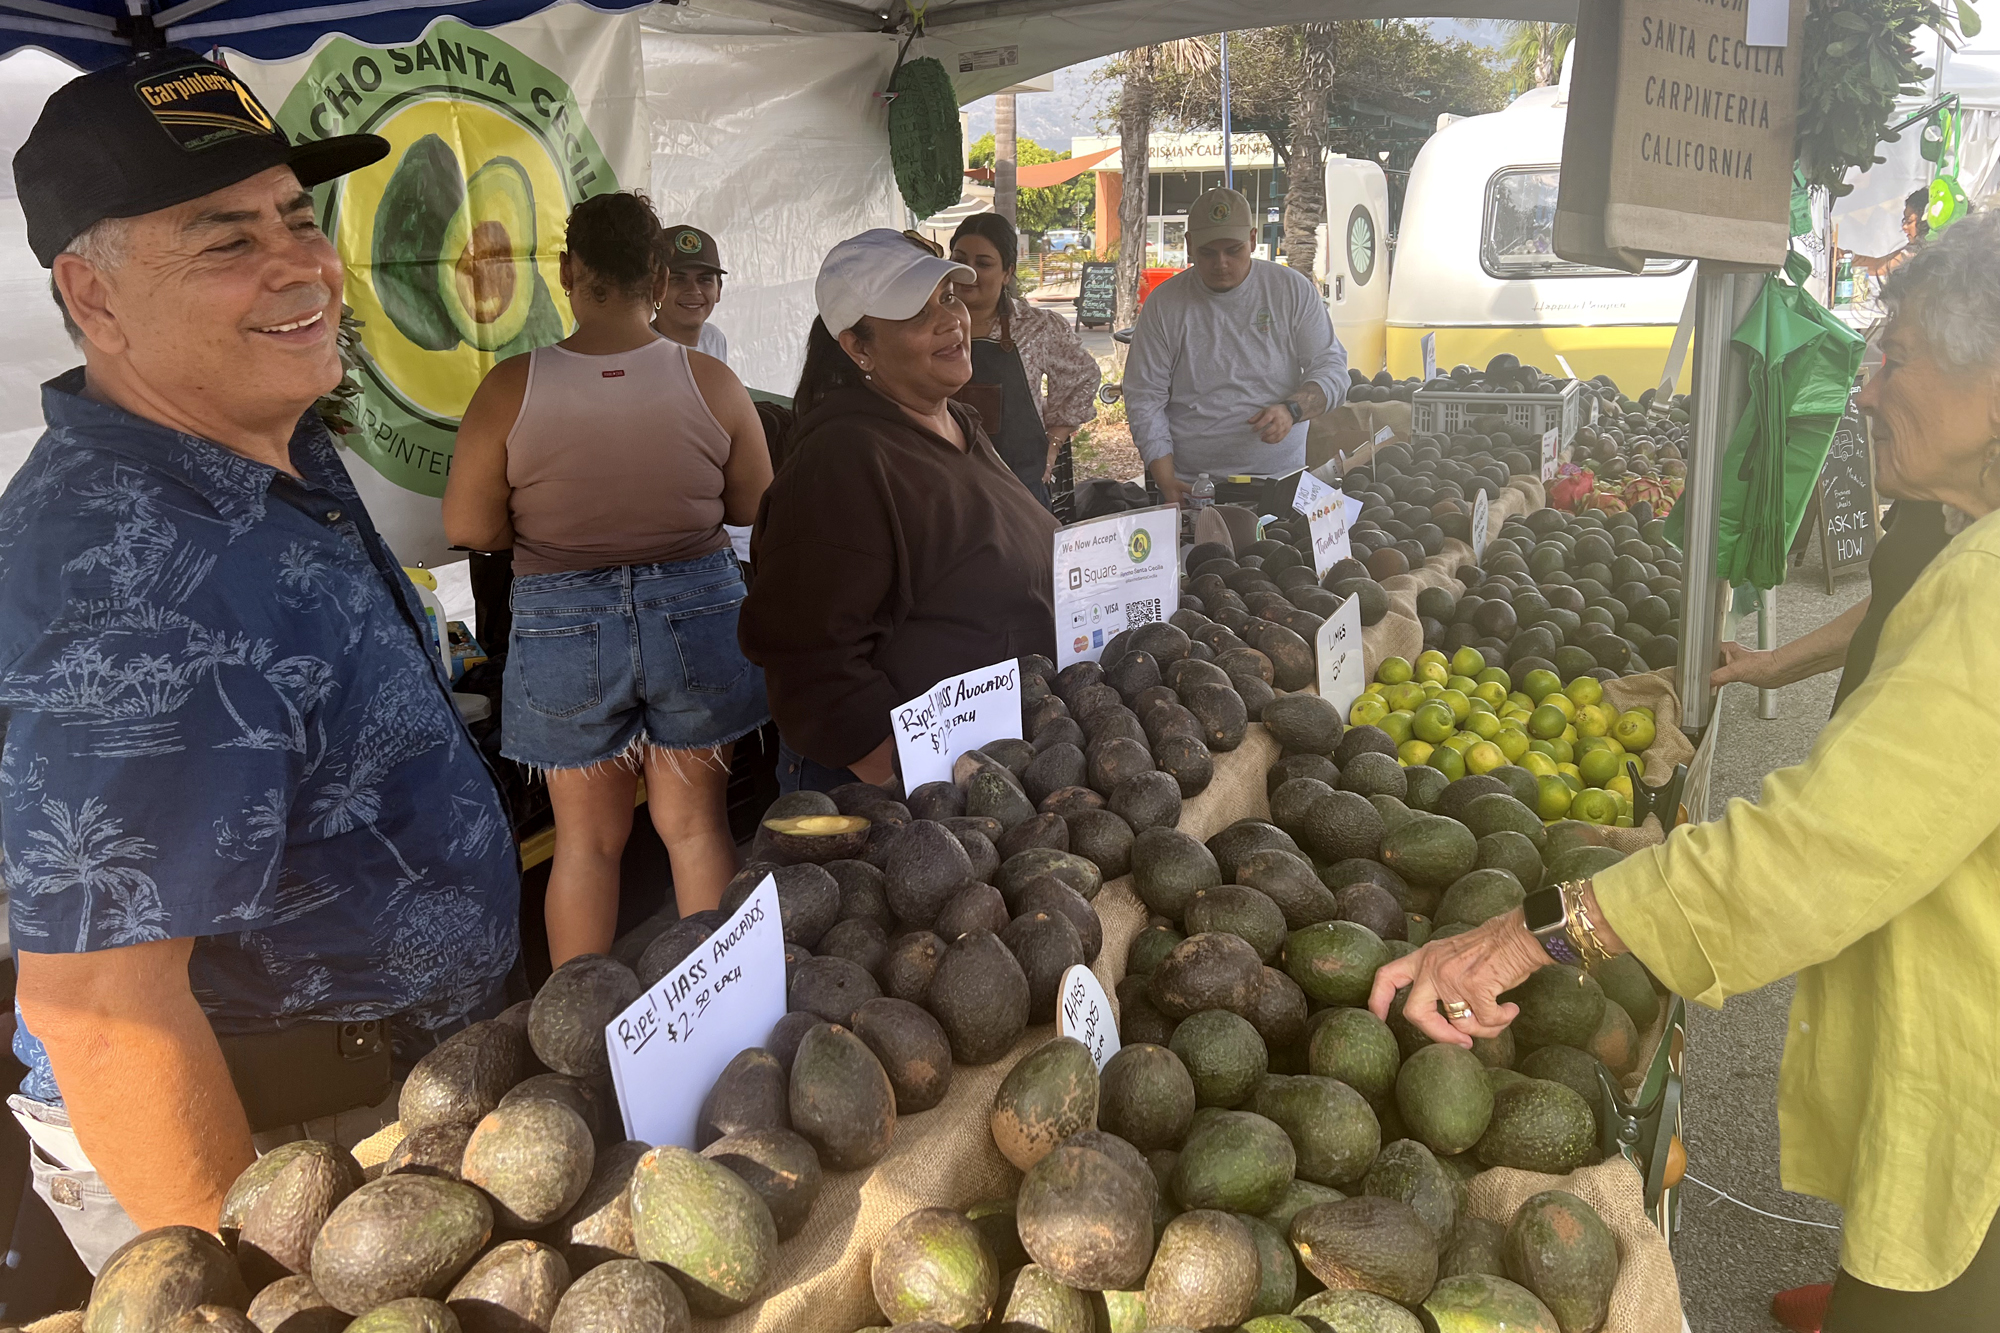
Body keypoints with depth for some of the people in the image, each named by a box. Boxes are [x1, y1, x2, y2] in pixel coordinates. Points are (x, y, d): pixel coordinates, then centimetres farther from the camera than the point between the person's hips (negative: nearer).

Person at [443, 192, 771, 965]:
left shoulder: (512, 387, -11)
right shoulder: (711, 382, -8)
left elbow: (468, 527, -7)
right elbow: (755, 508, 1)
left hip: (565, 624, 0)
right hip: (695, 613, 1)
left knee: (587, 839, 14)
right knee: (695, 825, 14)